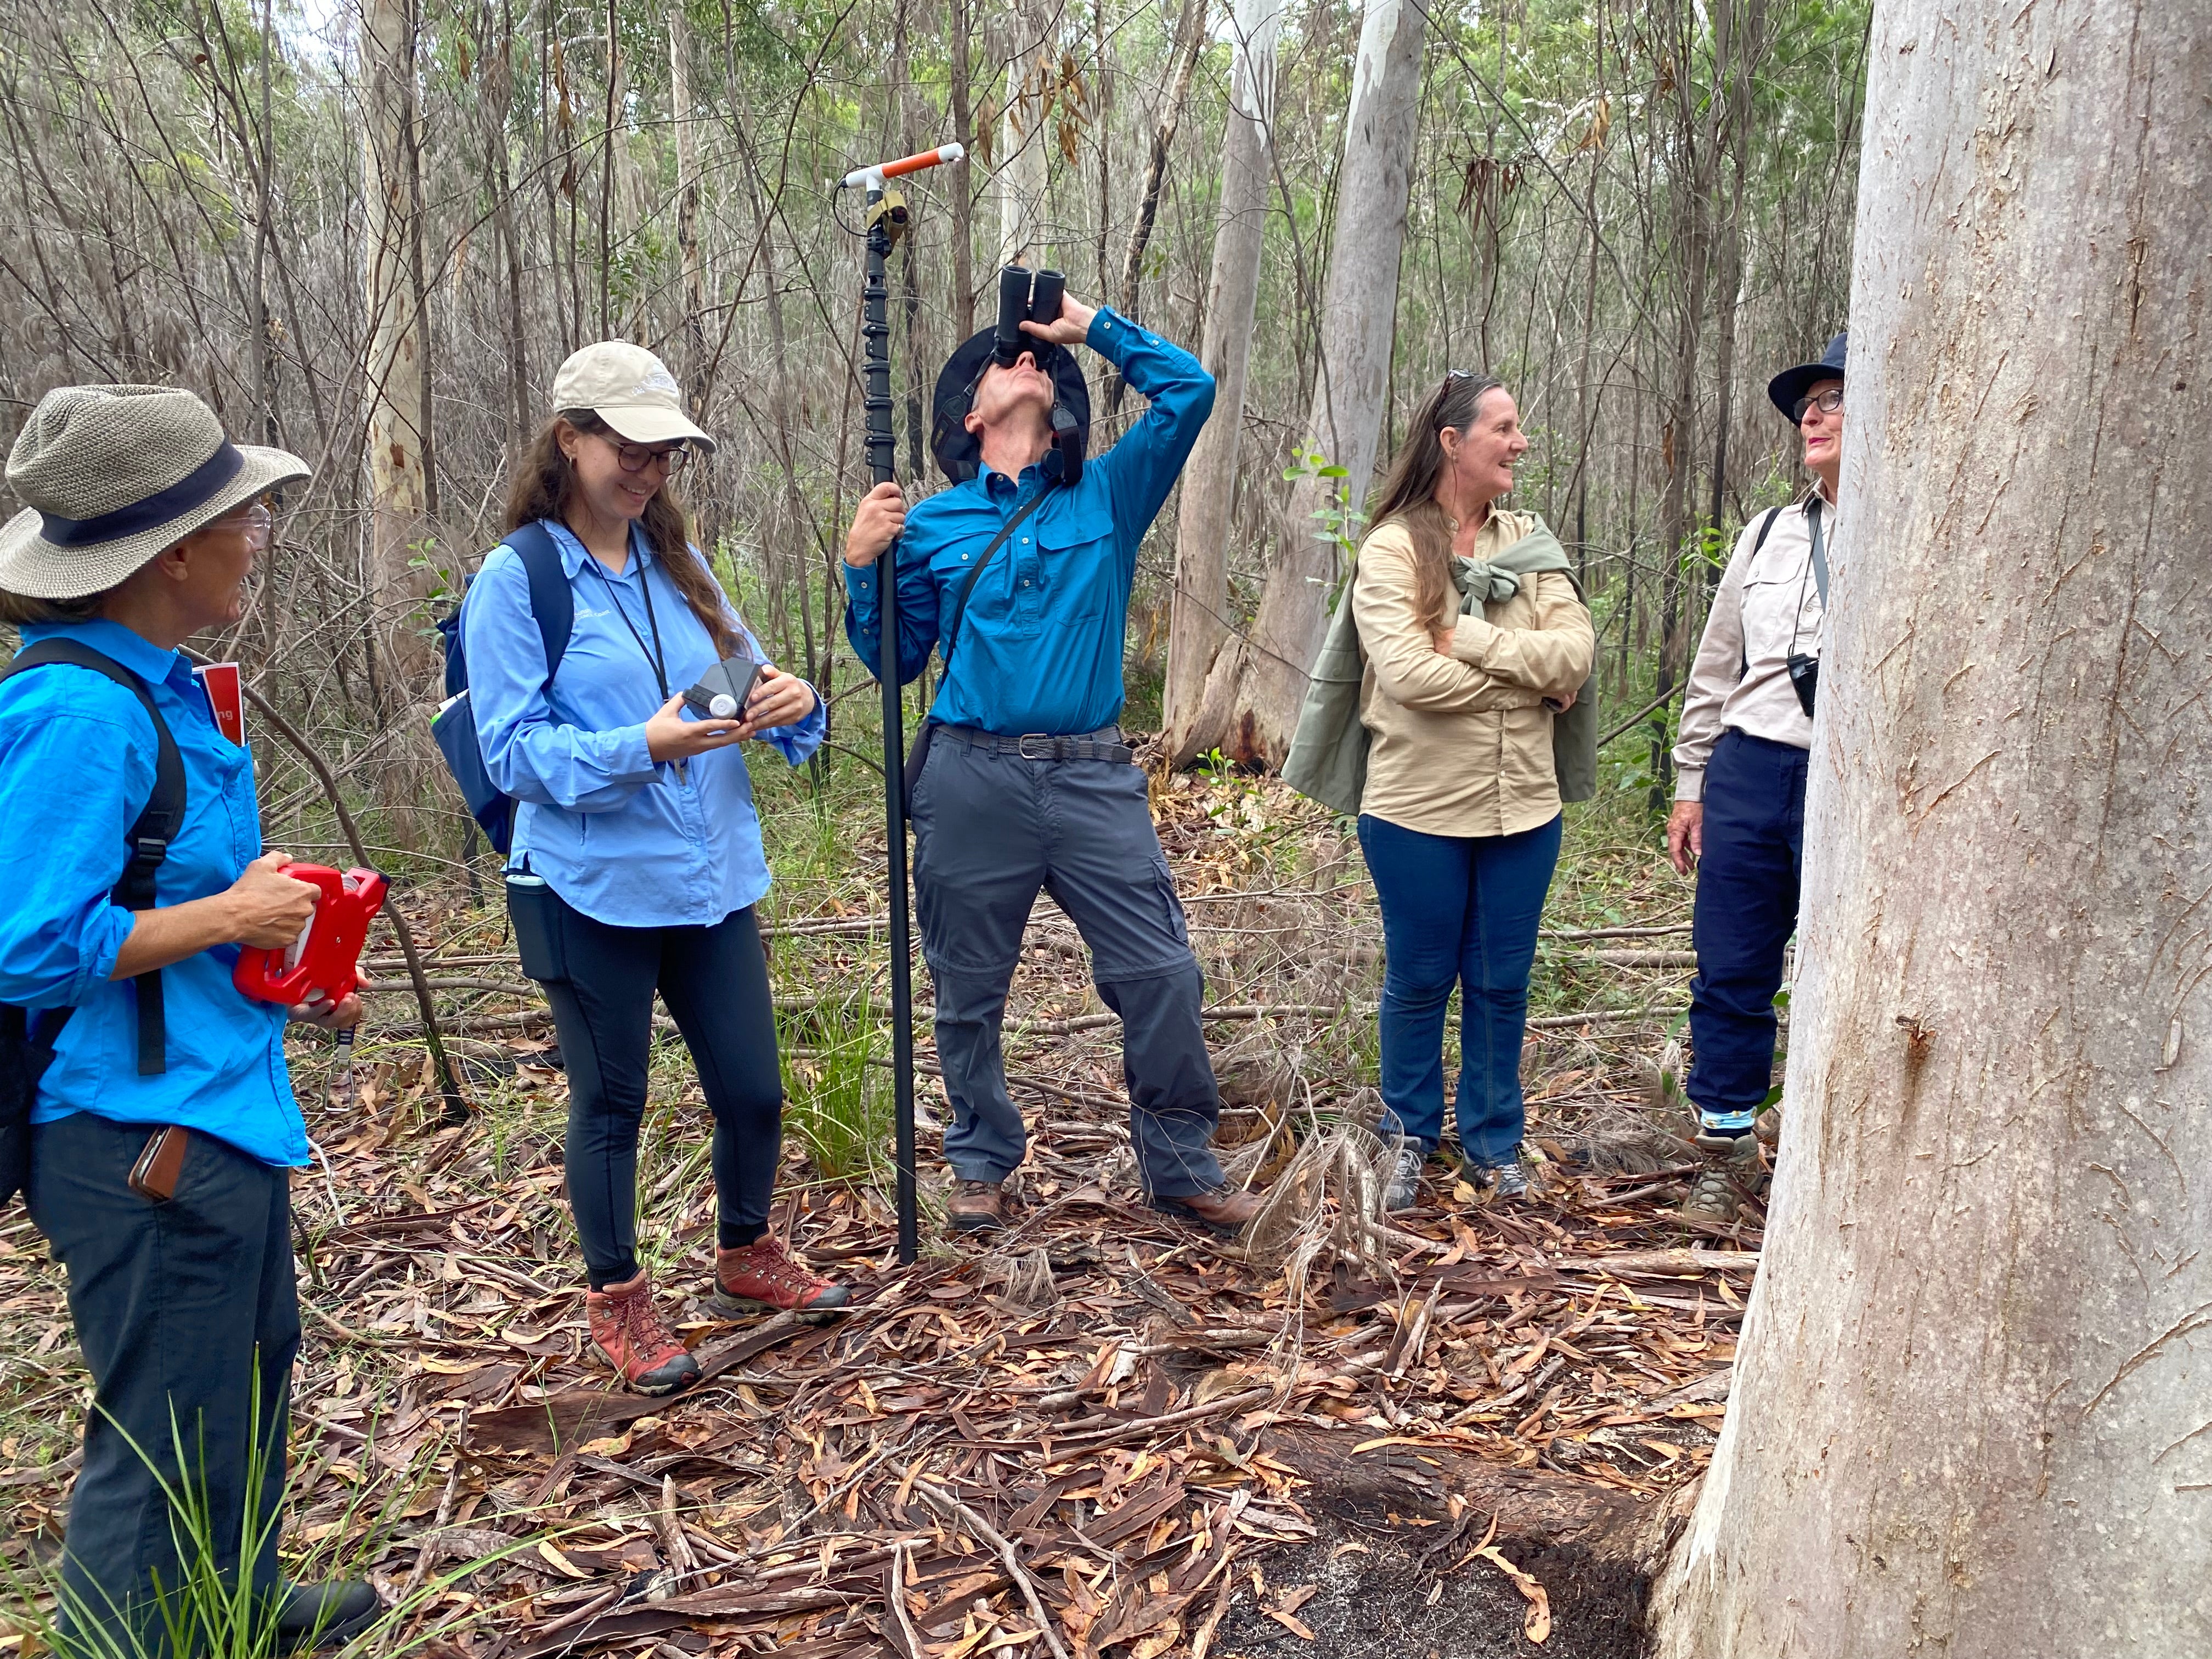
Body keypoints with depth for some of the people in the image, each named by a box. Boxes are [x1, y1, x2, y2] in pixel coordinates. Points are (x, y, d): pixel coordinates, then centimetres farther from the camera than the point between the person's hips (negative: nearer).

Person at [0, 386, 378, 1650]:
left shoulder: (155, 686, 7)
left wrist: (282, 954, 9)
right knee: (170, 1443, 4)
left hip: (220, 1109, 11)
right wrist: (229, 916, -18)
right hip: (143, 1134, -11)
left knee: (253, 1372, 26)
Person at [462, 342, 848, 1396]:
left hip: (714, 877, 5)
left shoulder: (679, 566, 10)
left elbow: (747, 686, 11)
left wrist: (788, 704, -13)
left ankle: (745, 1256, 38)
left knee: (753, 1090, 11)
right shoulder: (514, 580, -8)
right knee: (610, 1103, 10)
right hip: (592, 893, -5)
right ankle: (616, 1301, 31)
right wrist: (642, 747, -26)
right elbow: (513, 752, -12)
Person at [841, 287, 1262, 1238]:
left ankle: (1180, 1167, 15)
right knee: (969, 989, 10)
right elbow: (895, 661, 9)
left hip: (1092, 777, 0)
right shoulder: (930, 527, 7)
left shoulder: (1109, 496, 8)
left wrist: (1093, 326, 7)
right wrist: (862, 567, -5)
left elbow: (1189, 390, 1)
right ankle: (982, 1162, 30)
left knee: (1161, 973, -2)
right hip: (972, 782, 0)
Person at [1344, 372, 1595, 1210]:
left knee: (1501, 985, 13)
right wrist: (1528, 677, -12)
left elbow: (1575, 655, -6)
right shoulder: (1394, 548, -8)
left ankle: (1493, 1142, 30)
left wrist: (1469, 638, -17)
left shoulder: (1530, 542, 6)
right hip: (1419, 809, -4)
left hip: (1523, 806, 4)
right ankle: (1410, 1138, 30)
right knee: (1419, 982, 11)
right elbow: (1406, 671, -21)